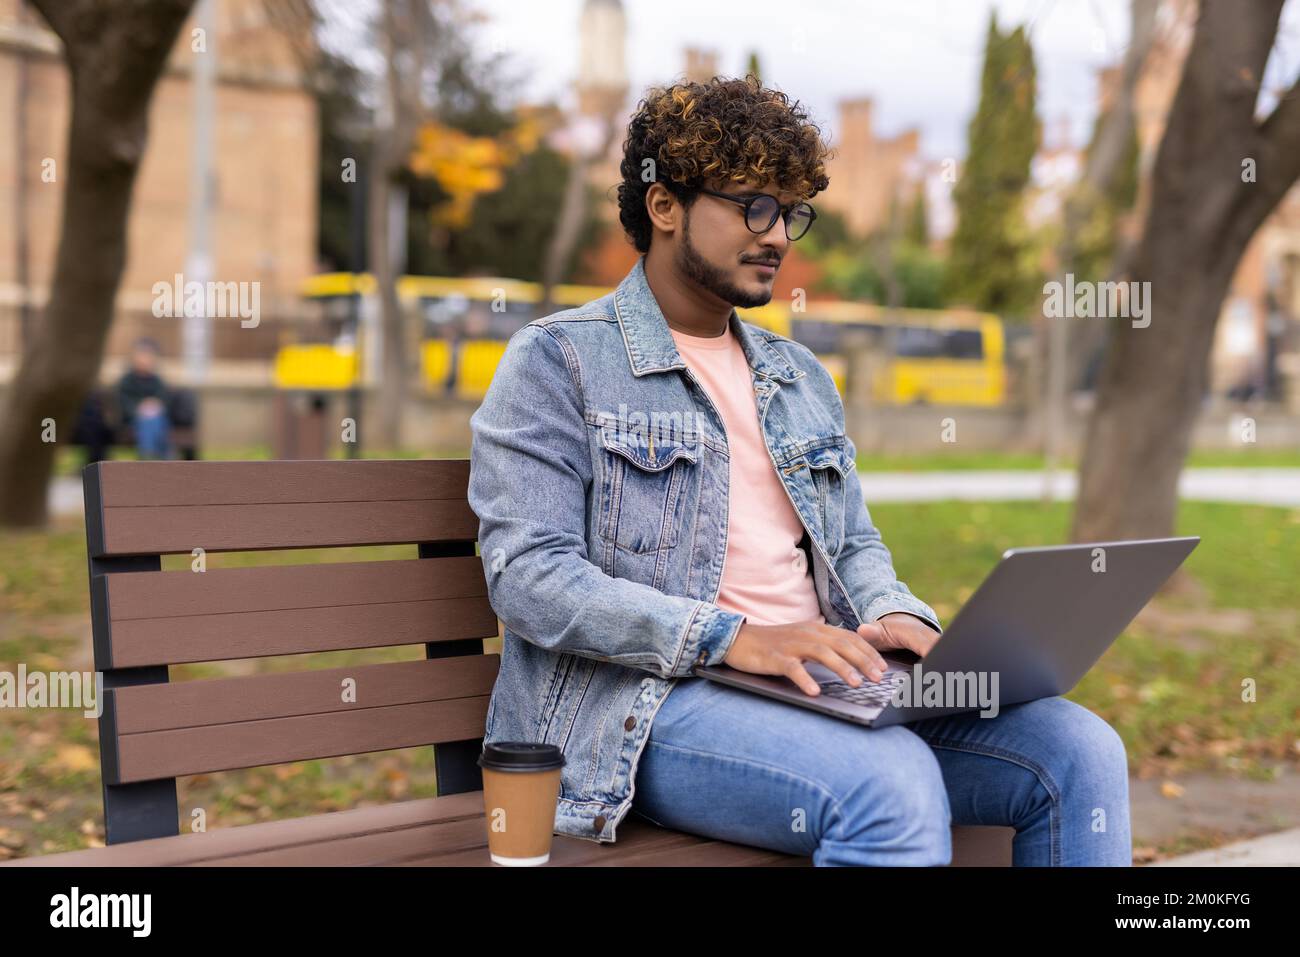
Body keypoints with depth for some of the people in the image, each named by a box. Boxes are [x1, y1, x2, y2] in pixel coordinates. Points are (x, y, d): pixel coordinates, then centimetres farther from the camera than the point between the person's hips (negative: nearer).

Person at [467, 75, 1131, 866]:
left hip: (826, 689, 7)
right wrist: (732, 637, -21)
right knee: (893, 783, -35)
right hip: (648, 704, -7)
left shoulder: (801, 377, 23)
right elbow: (528, 576, -10)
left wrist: (893, 616, 2)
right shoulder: (558, 361, 1)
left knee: (1079, 750, -15)